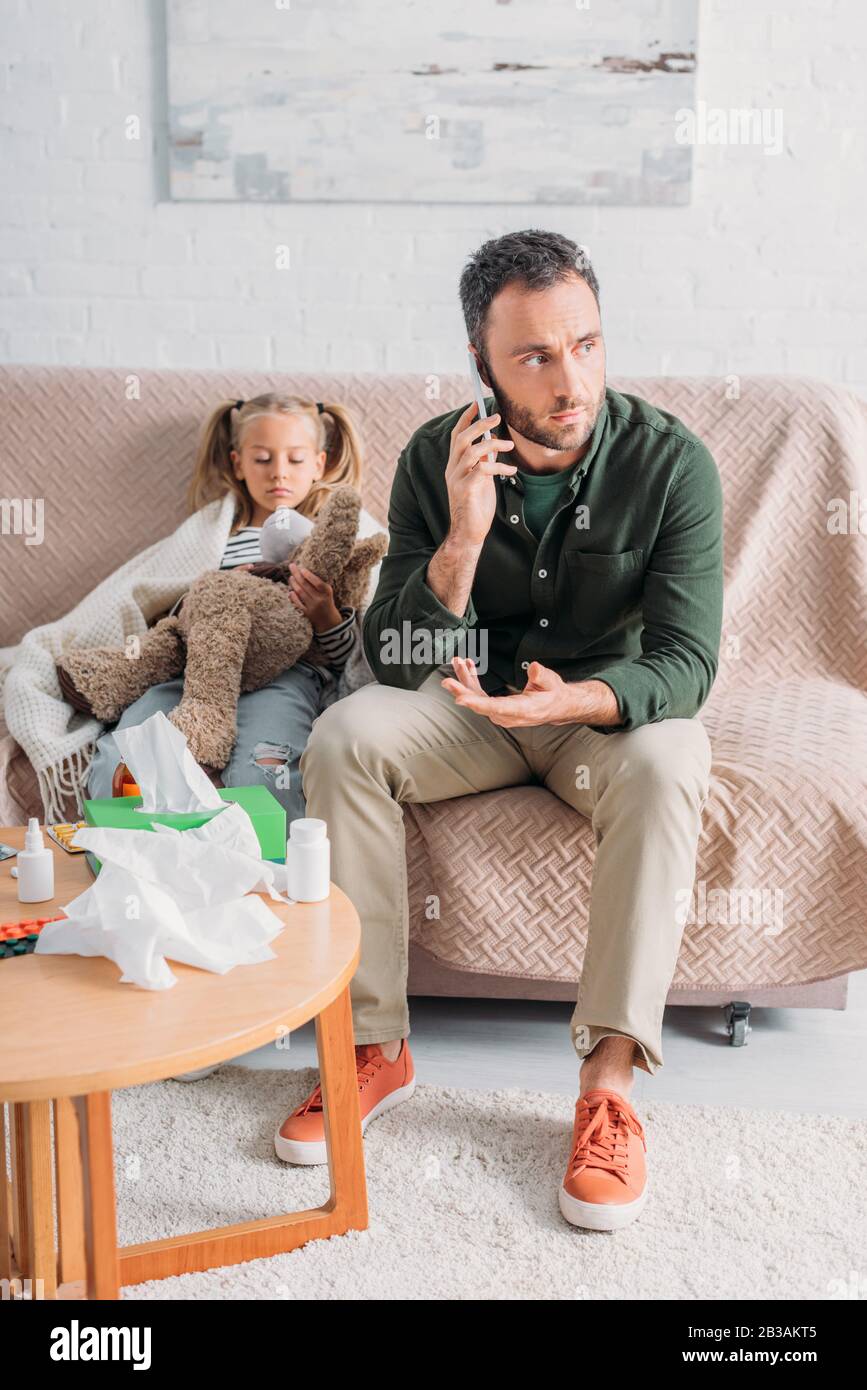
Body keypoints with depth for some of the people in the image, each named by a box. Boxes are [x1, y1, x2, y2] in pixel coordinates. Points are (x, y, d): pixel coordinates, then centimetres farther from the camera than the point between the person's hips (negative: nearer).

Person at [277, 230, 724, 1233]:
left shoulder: (671, 462, -16)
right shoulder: (435, 461, -11)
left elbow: (686, 660, -21)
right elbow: (395, 665, -15)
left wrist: (580, 699, -43)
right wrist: (463, 538, -31)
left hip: (609, 713, -1)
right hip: (473, 705, 2)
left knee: (667, 763, -35)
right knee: (343, 735, -25)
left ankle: (610, 1083, -28)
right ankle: (375, 1048, -15)